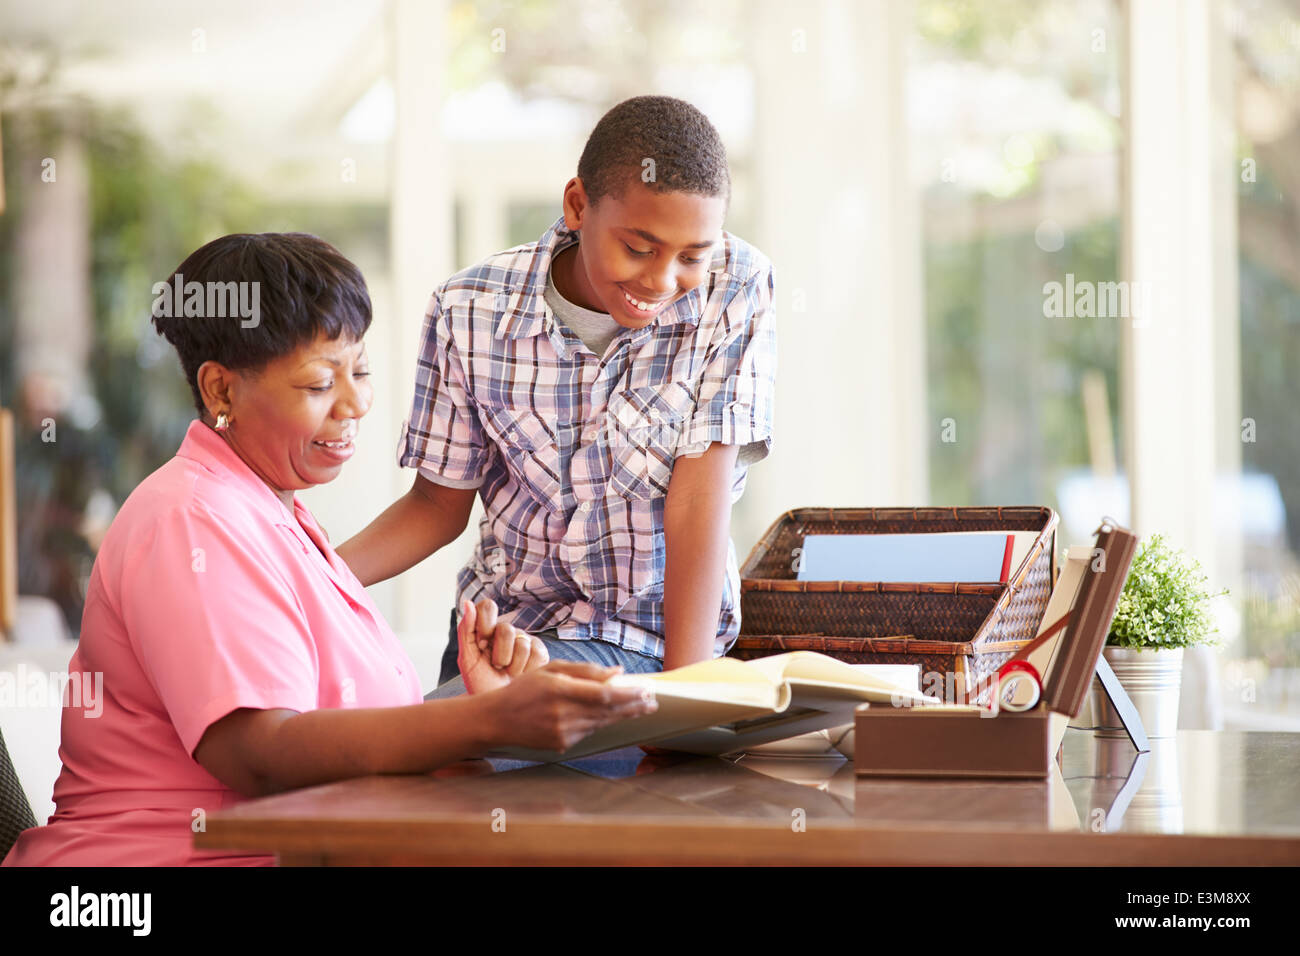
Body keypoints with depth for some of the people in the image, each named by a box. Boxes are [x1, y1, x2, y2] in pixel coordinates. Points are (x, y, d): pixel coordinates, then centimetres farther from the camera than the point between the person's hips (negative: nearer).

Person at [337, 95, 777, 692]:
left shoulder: (735, 292, -13)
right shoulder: (469, 313, -8)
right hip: (499, 615, 4)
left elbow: (697, 509, -16)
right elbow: (440, 504, 4)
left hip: (648, 641, -4)